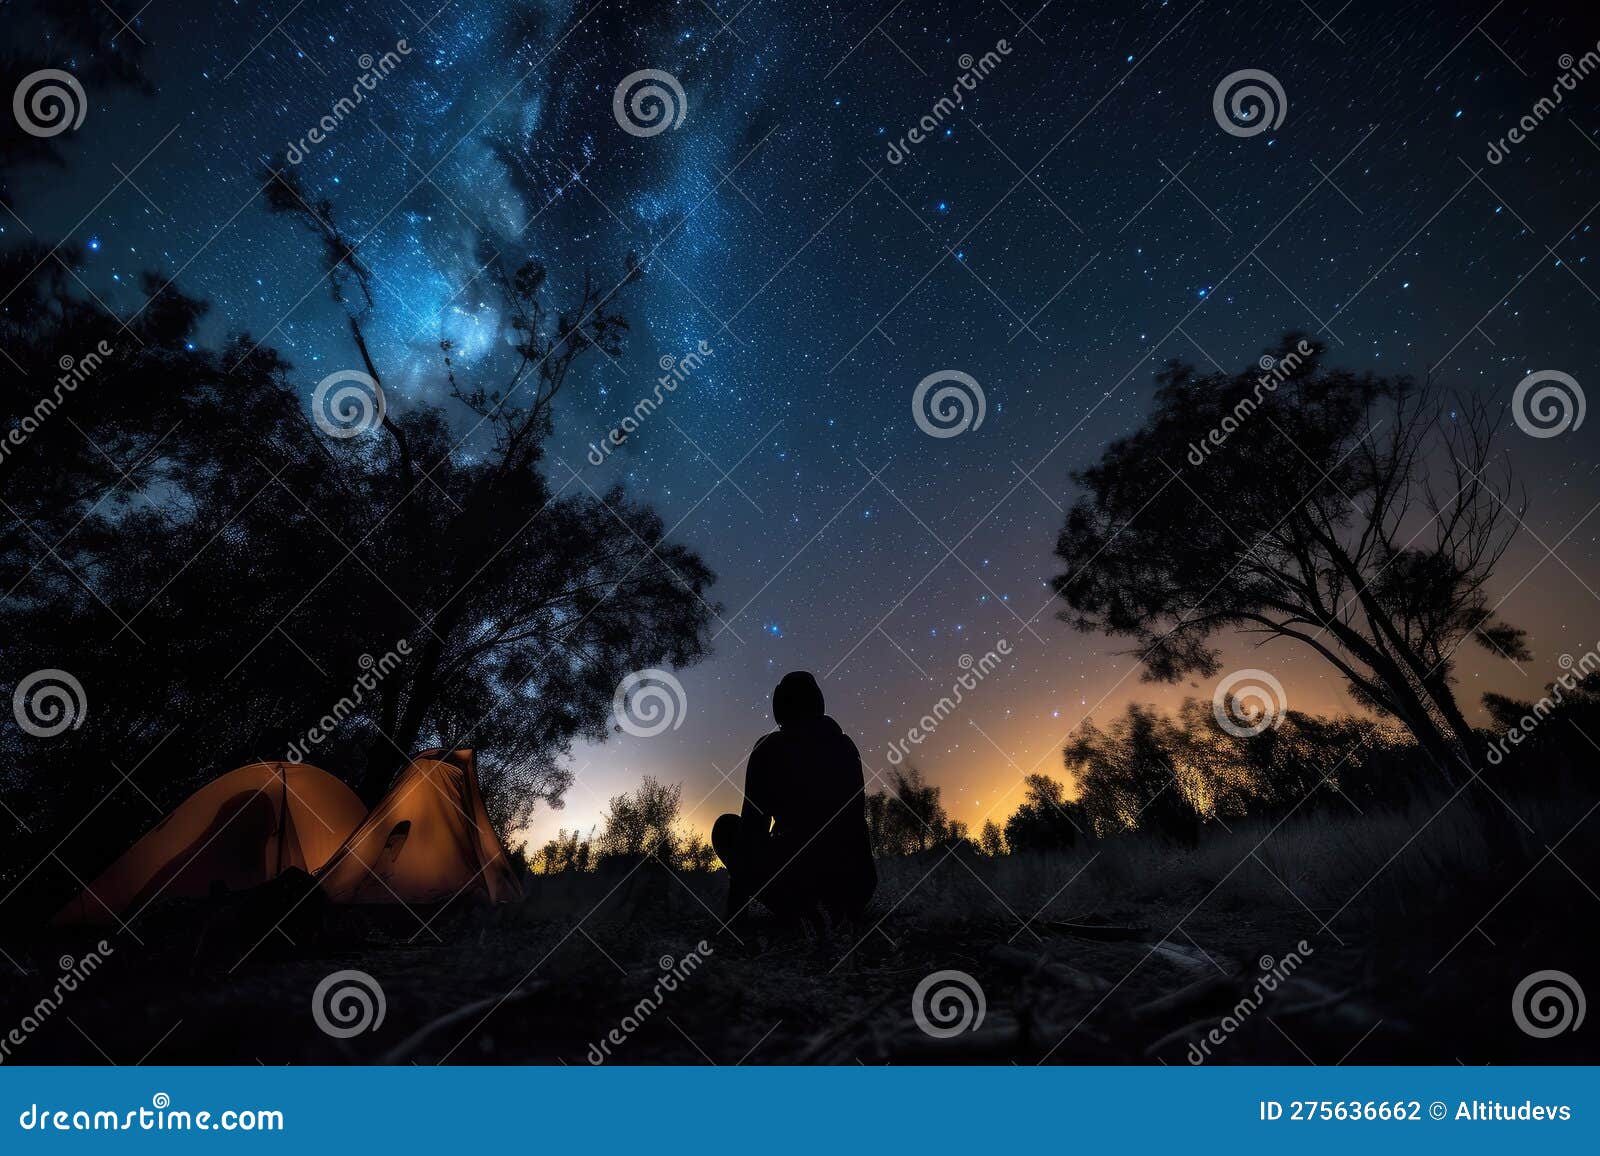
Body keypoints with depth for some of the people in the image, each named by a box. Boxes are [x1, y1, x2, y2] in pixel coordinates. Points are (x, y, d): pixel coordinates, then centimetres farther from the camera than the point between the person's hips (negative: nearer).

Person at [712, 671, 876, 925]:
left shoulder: (770, 747, 1)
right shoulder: (845, 745, 14)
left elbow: (753, 824, -3)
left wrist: (736, 907, 3)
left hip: (798, 876, -7)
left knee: (726, 826, 17)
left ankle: (796, 912, 2)